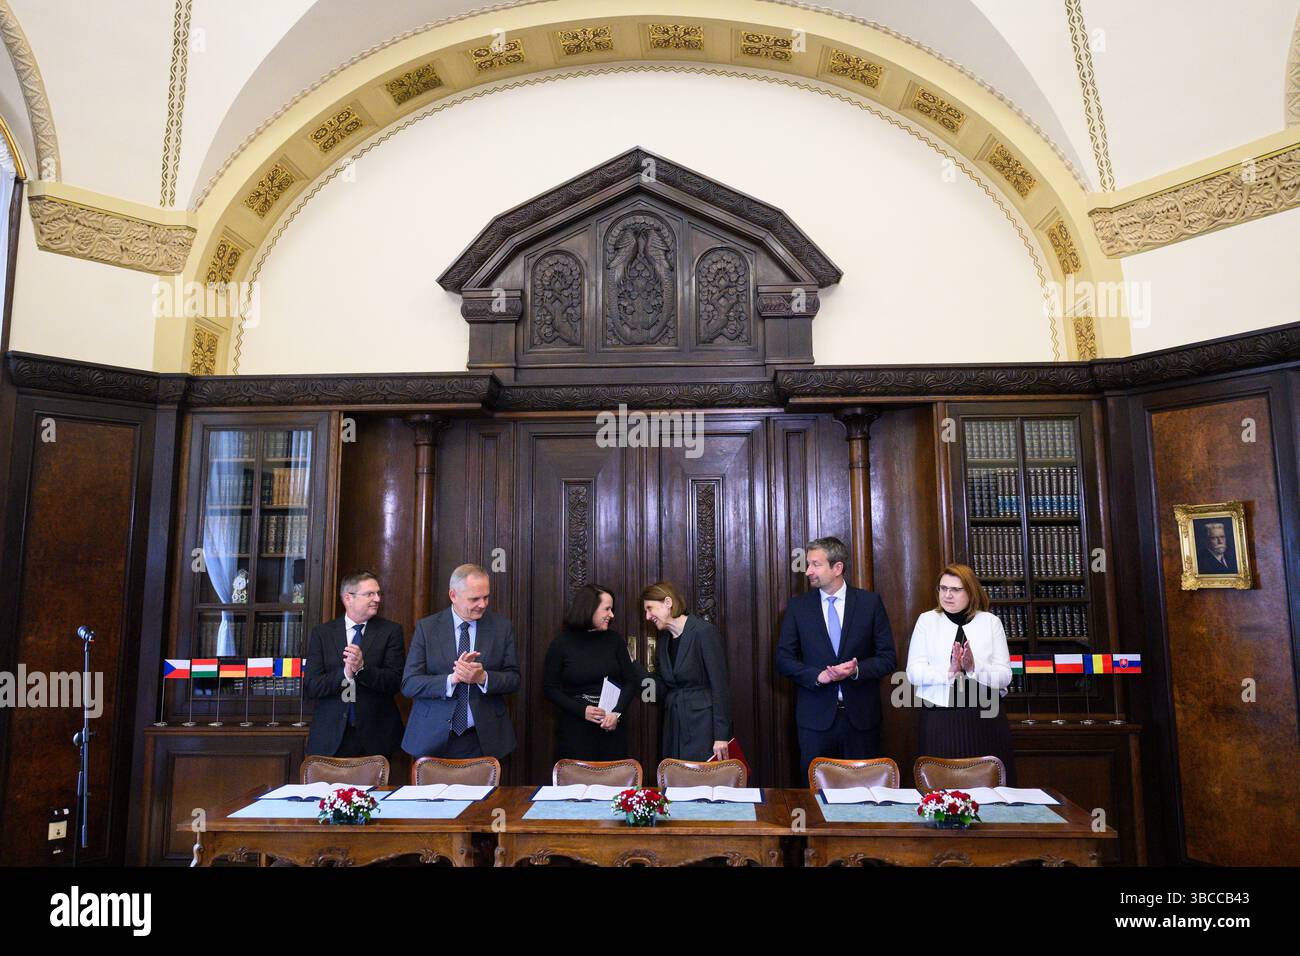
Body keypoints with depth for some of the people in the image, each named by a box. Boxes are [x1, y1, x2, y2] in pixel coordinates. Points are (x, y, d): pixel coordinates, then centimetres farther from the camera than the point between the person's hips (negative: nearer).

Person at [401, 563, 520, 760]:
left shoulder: (502, 627, -1)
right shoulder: (426, 628, -4)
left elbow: (514, 679, -1)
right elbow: (409, 684, -8)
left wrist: (483, 677, -20)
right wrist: (451, 679, -24)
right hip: (434, 739, -1)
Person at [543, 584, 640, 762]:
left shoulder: (614, 640, 3)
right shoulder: (561, 644, -4)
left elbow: (631, 681, 5)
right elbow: (550, 688, -2)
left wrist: (617, 713, -11)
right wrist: (582, 711, -13)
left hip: (612, 729, 2)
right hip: (575, 729, -2)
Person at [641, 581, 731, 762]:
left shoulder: (704, 632, -12)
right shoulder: (664, 638, 11)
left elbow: (720, 686, -13)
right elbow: (662, 688, 12)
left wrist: (721, 736, -16)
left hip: (703, 726, -6)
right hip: (674, 725, 7)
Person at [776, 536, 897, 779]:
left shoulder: (870, 602, 1)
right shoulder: (798, 606, 3)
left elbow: (888, 657, 2)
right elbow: (783, 659, 2)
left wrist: (857, 669, -16)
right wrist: (817, 675, -14)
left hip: (861, 716, 0)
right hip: (816, 716, 1)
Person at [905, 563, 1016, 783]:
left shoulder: (991, 622, 7)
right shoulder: (927, 620, 6)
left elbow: (1004, 676, 0)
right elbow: (913, 672, -4)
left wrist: (974, 668, -17)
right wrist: (949, 671, -18)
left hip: (985, 720, 1)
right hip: (939, 722, -1)